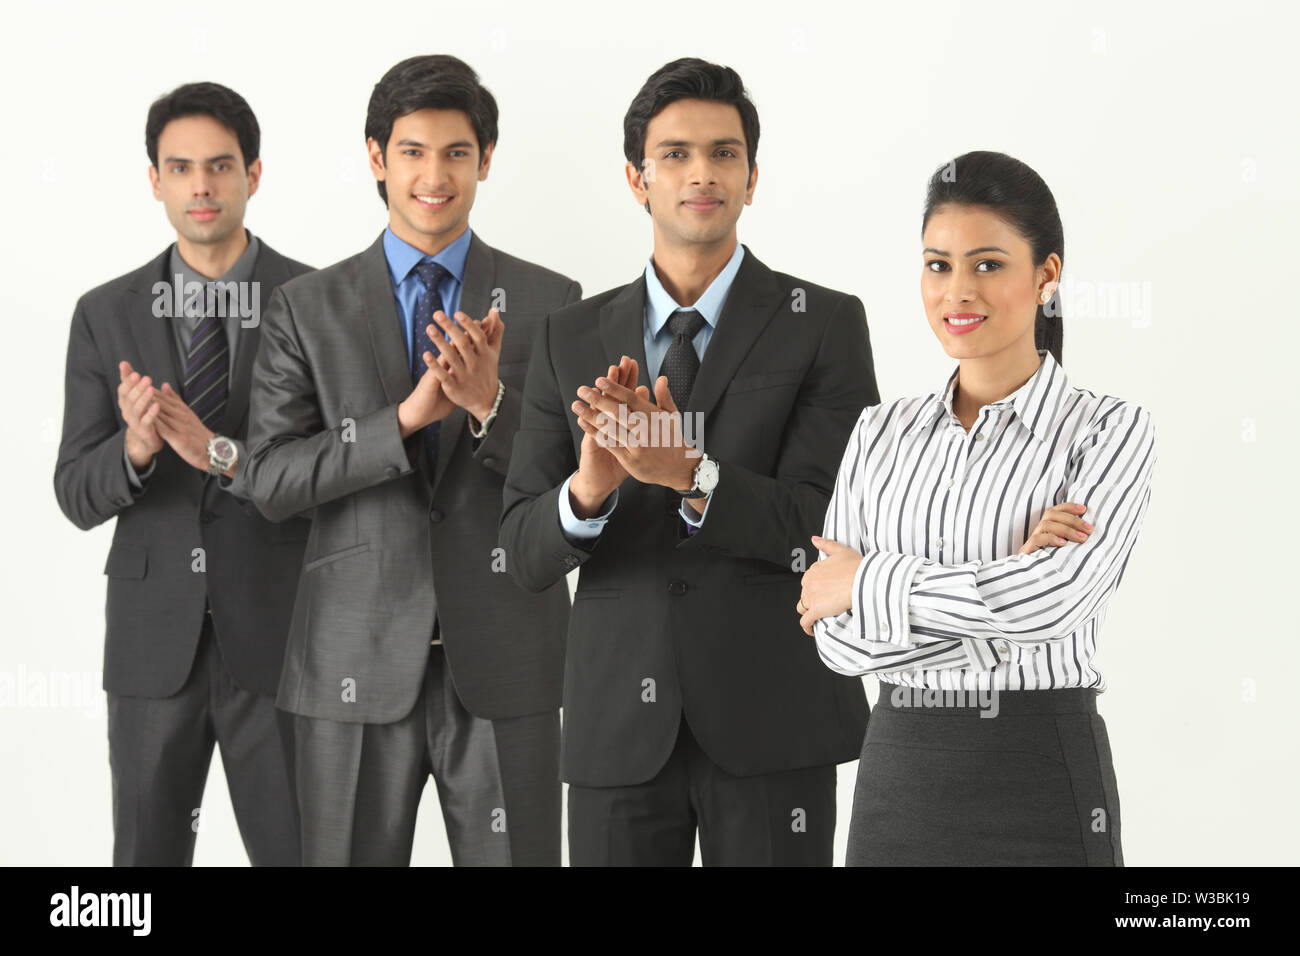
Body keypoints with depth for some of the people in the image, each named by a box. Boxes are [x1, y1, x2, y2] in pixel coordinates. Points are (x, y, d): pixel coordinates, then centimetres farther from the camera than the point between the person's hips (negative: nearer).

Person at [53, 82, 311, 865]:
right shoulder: (106, 315, 4)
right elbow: (77, 496, 1)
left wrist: (223, 454, -22)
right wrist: (136, 445, -20)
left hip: (277, 633, -2)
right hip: (153, 638, 2)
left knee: (296, 850, 3)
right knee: (147, 851, 11)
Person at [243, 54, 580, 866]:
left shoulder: (550, 303, 3)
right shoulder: (309, 309, 5)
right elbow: (272, 481, -4)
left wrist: (493, 404, -19)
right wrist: (407, 418, -17)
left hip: (503, 666, 0)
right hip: (358, 665, 0)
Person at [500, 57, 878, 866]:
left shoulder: (826, 325, -2)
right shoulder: (571, 340, 7)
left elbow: (828, 528, -11)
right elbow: (526, 555, 2)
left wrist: (686, 473, -26)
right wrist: (588, 487, -20)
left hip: (769, 719, -2)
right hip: (617, 725, 2)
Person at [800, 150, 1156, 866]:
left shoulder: (1110, 432, -5)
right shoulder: (881, 433, 6)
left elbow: (1058, 600, -21)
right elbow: (835, 639, -3)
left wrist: (867, 580, -11)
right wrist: (1000, 588, -15)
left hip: (1044, 785, -3)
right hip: (897, 780, 4)